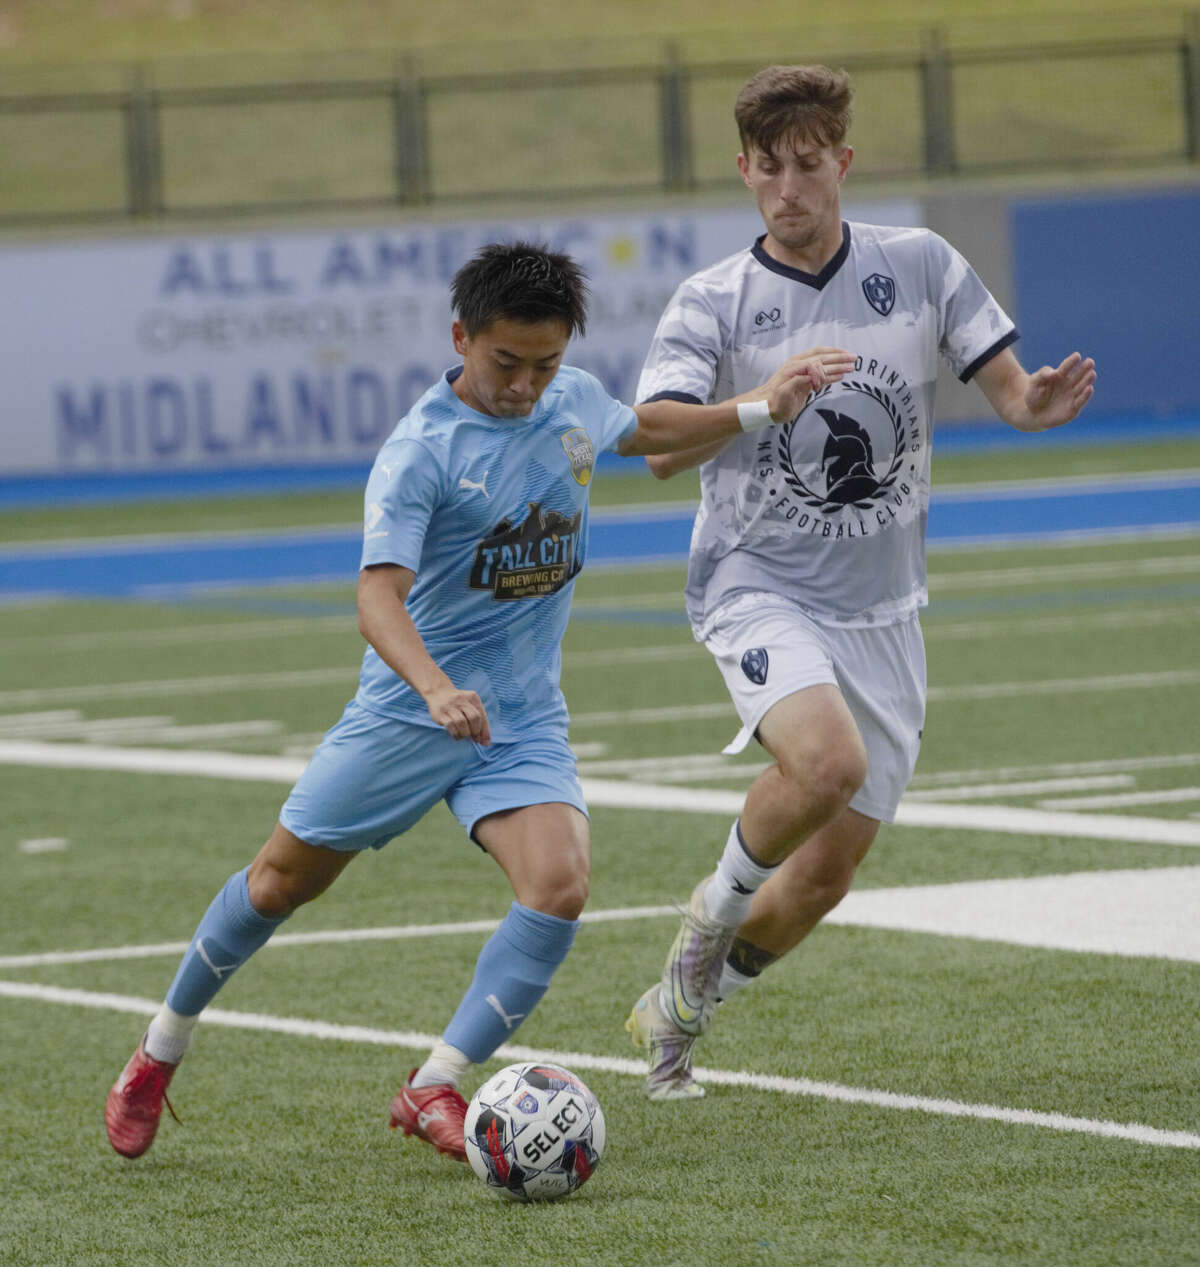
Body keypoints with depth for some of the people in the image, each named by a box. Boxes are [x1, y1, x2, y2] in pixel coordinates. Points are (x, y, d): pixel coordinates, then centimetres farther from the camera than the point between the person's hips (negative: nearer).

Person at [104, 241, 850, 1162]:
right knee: (284, 879, 7)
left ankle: (433, 1091, -13)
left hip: (526, 717, 4)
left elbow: (640, 430, 27)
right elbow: (380, 598, -29)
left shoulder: (576, 400, 1)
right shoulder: (420, 452, -18)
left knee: (560, 887, -21)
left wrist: (758, 410, 22)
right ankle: (160, 1055, 29)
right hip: (408, 710, -4)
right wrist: (438, 692, -46)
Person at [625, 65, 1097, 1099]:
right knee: (828, 758, -33)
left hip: (880, 613, 3)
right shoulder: (712, 304, -6)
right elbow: (659, 451, -20)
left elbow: (1009, 388, 1)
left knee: (825, 877, 4)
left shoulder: (921, 267, 1)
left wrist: (1041, 401, -24)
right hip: (757, 587, -3)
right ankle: (715, 909, -5)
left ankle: (677, 1011, 29)